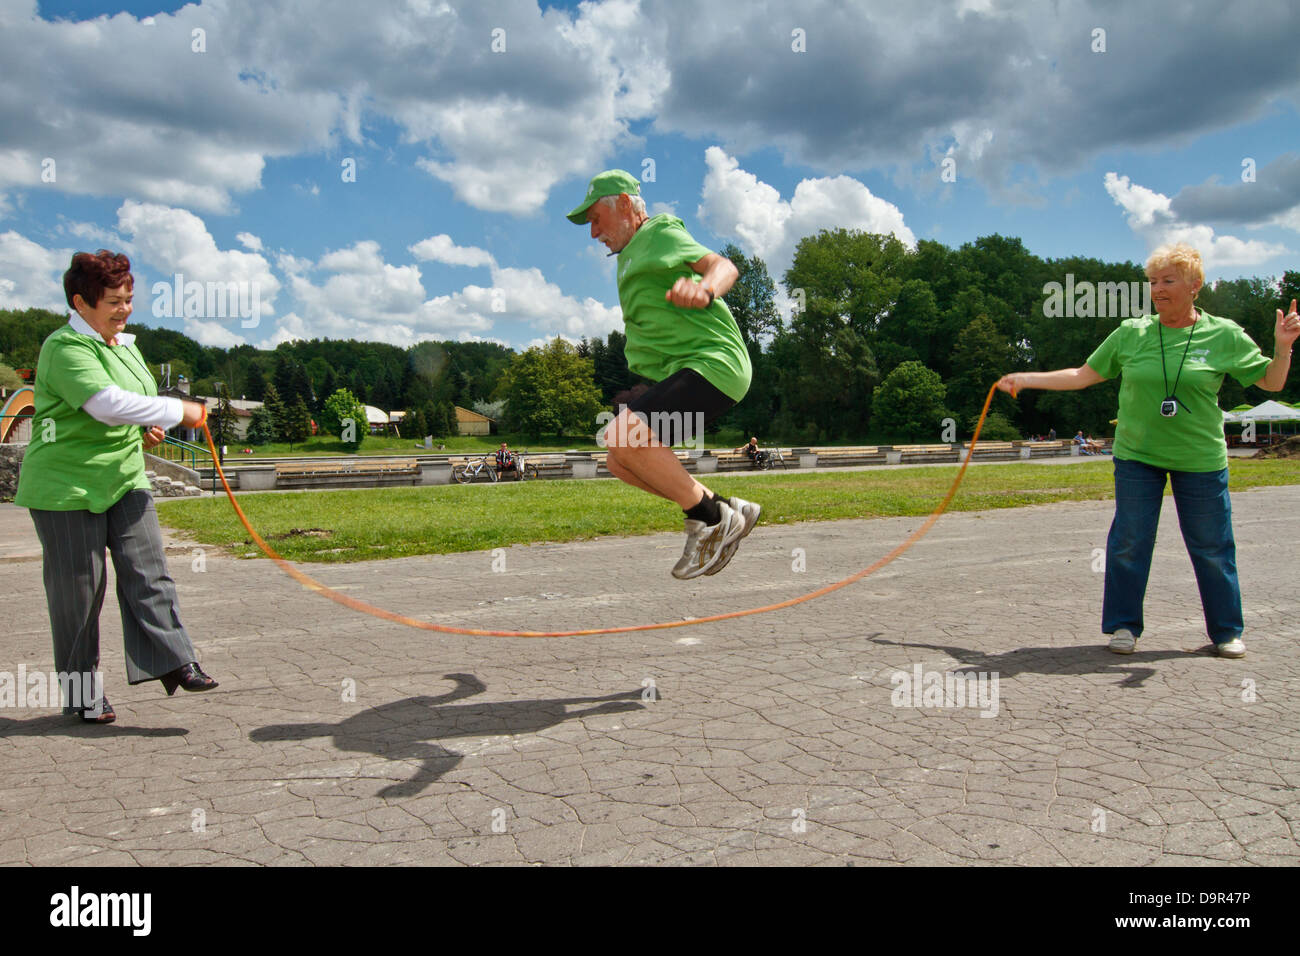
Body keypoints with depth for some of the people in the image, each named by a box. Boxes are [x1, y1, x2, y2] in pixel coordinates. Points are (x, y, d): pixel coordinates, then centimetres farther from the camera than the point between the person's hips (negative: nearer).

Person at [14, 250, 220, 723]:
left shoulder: (124, 344, 13)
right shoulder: (65, 348, -14)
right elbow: (108, 403, -28)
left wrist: (149, 429, 6)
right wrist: (178, 410, -23)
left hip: (125, 479, 7)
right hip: (67, 484, -7)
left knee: (147, 569, -1)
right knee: (78, 588, 2)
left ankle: (172, 661, 1)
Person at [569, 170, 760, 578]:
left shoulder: (660, 233, -4)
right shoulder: (631, 255, 25)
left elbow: (723, 266, -23)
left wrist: (705, 287, -44)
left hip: (712, 364, -10)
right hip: (678, 374, 10)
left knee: (622, 436, -27)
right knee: (618, 461, 6)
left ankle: (711, 519, -13)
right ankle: (726, 511, 8)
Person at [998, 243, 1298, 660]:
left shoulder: (1224, 335, -1)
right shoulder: (1130, 334, 1)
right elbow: (1083, 375, 7)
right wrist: (1025, 379, 3)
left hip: (1200, 459, -1)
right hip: (1137, 456, 1)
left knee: (1212, 546, 7)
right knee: (1129, 542, 3)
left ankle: (1227, 631, 24)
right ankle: (1125, 625, 18)